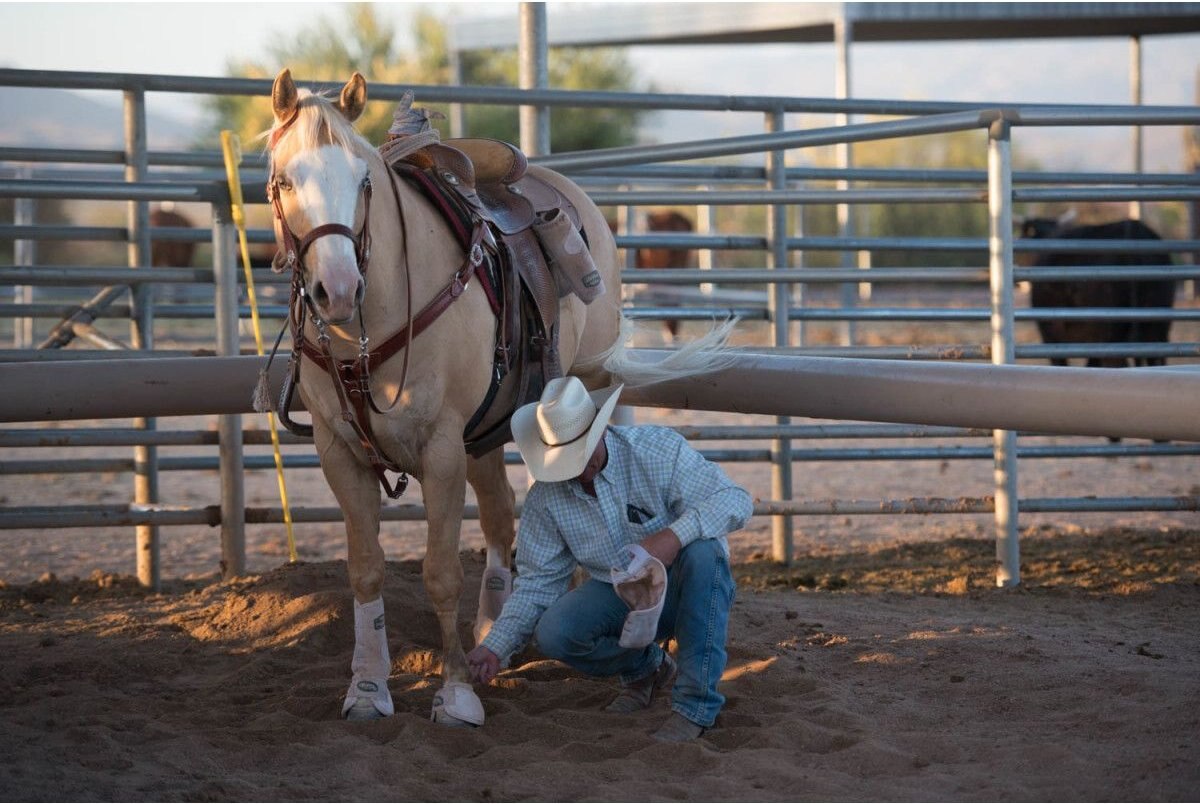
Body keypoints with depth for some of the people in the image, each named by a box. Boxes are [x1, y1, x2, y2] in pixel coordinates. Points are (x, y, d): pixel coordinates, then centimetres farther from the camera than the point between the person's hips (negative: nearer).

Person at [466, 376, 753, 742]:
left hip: (686, 589, -3)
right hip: (619, 597, 3)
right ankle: (646, 668, 8)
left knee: (702, 550, -37)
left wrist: (676, 534, -44)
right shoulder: (545, 497, -8)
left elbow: (734, 500, -26)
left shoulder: (659, 448, -18)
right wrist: (496, 645, -17)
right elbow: (536, 582, -2)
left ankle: (696, 704, -30)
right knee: (553, 633, -25)